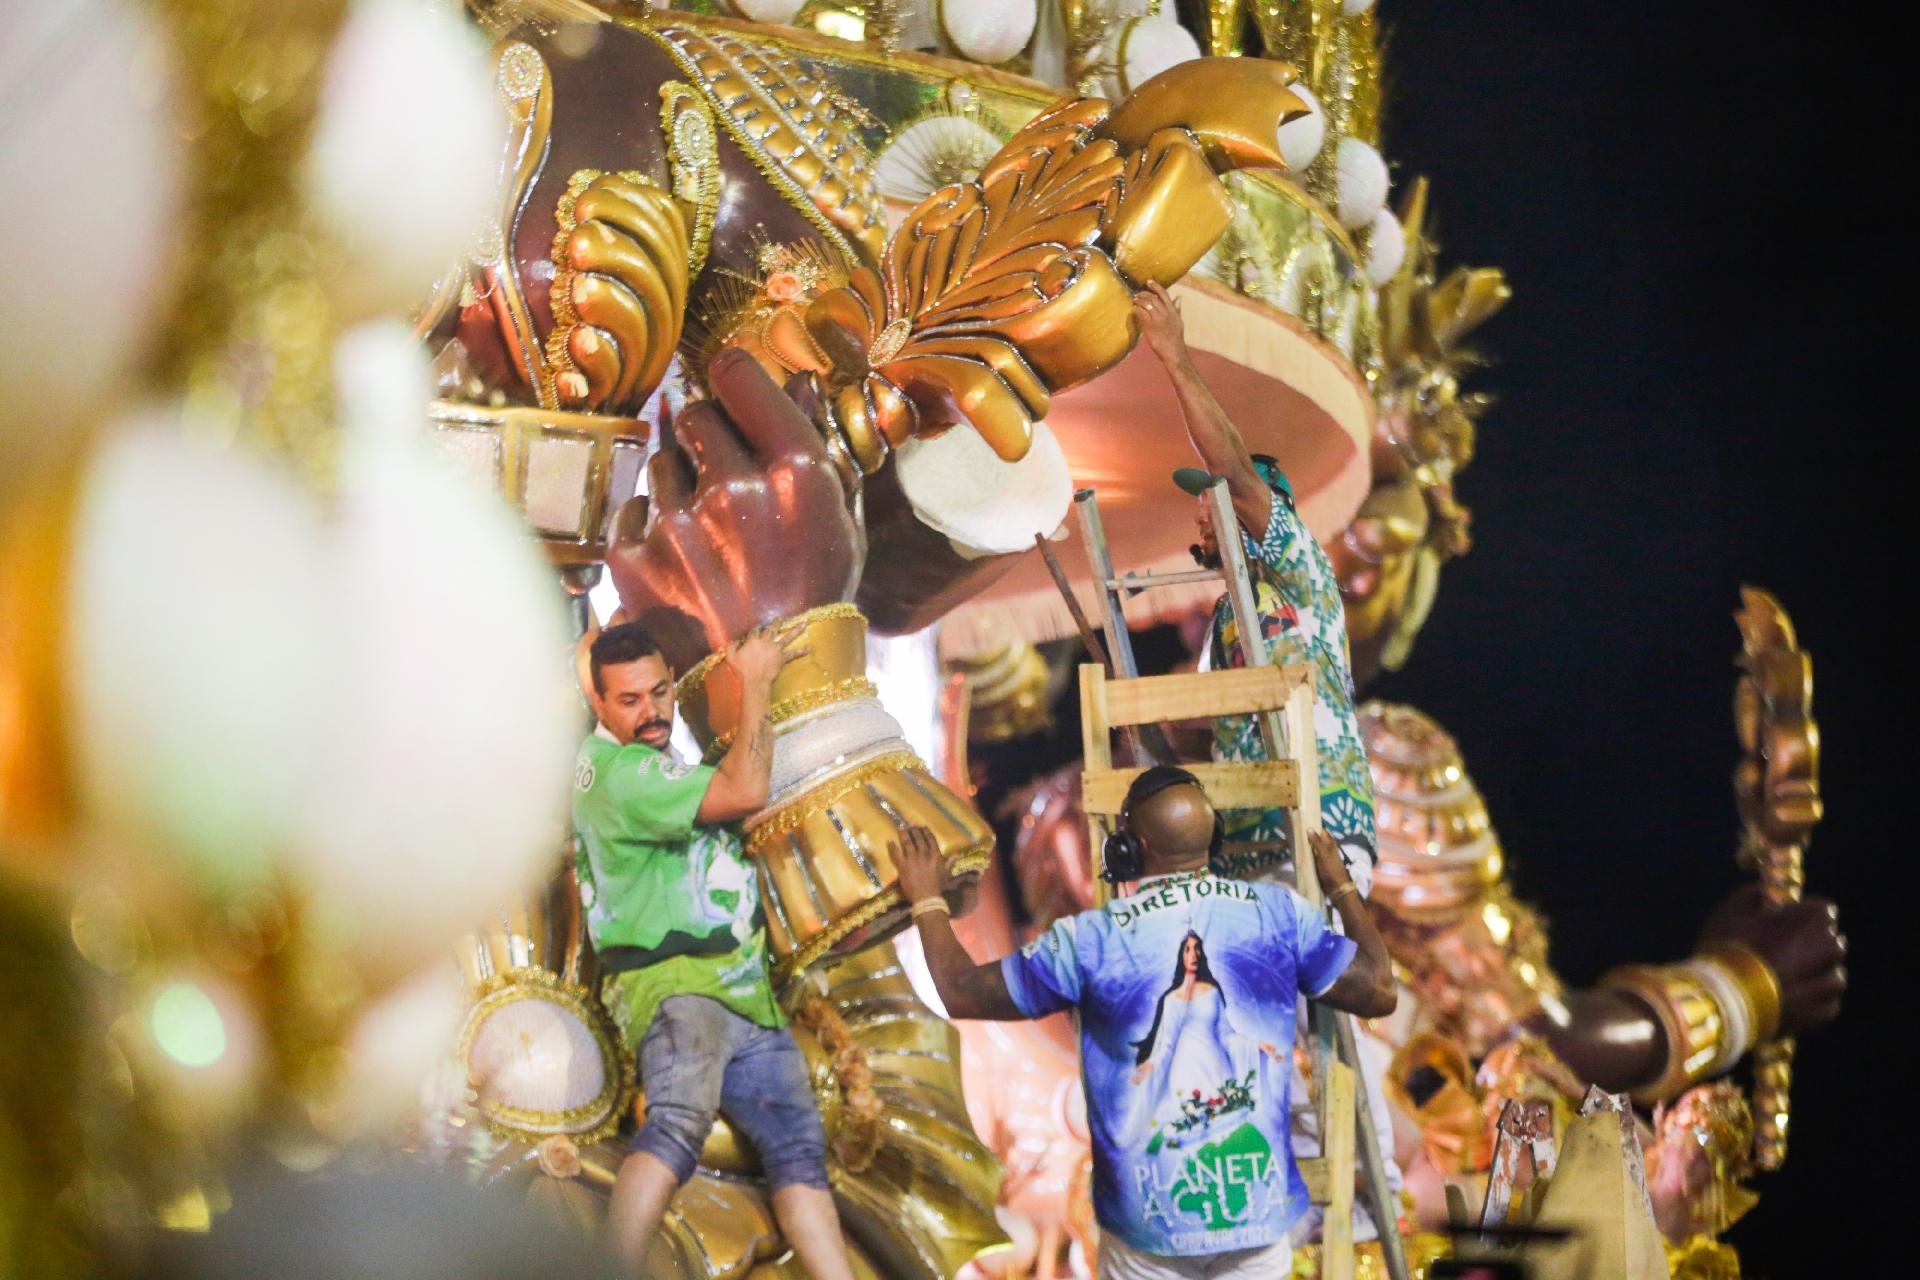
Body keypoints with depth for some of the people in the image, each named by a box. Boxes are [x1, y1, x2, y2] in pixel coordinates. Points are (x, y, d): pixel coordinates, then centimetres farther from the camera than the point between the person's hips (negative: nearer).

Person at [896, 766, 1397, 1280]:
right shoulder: (1280, 912, -6)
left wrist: (927, 899, 12)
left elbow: (961, 993, -4)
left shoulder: (1092, 938, -11)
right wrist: (1343, 887, 17)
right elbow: (1379, 993, 3)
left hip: (1150, 1221, -1)